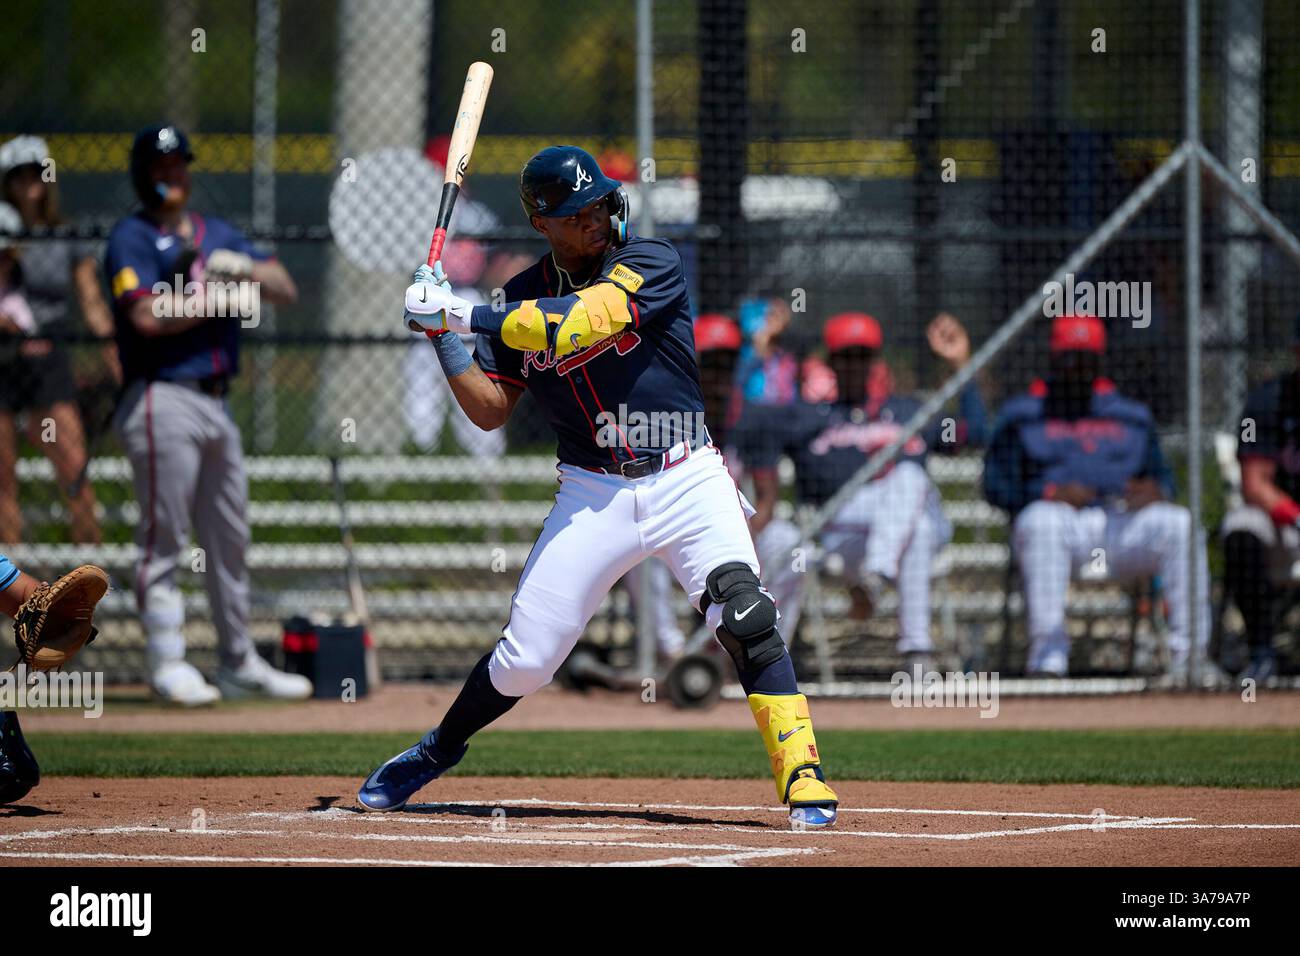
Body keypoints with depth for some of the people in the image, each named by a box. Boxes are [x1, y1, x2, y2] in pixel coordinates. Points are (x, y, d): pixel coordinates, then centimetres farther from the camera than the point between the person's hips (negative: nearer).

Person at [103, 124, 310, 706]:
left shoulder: (219, 235, 18)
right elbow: (149, 315, -18)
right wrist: (218, 297, -8)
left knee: (230, 540, 11)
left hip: (215, 403, 7)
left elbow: (285, 290, 12)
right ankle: (168, 663, -5)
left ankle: (238, 663, 18)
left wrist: (245, 269, -7)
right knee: (164, 537, -7)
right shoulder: (132, 238, -3)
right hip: (163, 401, -7)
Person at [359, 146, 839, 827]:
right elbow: (489, 411, 4)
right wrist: (442, 333, -10)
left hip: (686, 482, -2)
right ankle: (438, 750, 28)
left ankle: (802, 777, -18)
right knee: (524, 659, 2)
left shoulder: (652, 264, -8)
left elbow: (583, 321, -24)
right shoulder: (524, 299, 5)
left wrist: (463, 315, -21)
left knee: (746, 619, -23)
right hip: (594, 496, 2)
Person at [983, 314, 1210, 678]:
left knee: (1180, 522, -26)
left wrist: (1156, 490, -7)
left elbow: (1162, 476, 19)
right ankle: (1047, 644, -41)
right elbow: (996, 485, 4)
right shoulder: (1021, 416, 14)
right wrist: (1050, 492, -15)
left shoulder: (1132, 416, 24)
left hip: (1123, 523, 3)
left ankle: (1190, 645, -28)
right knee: (1042, 520, -38)